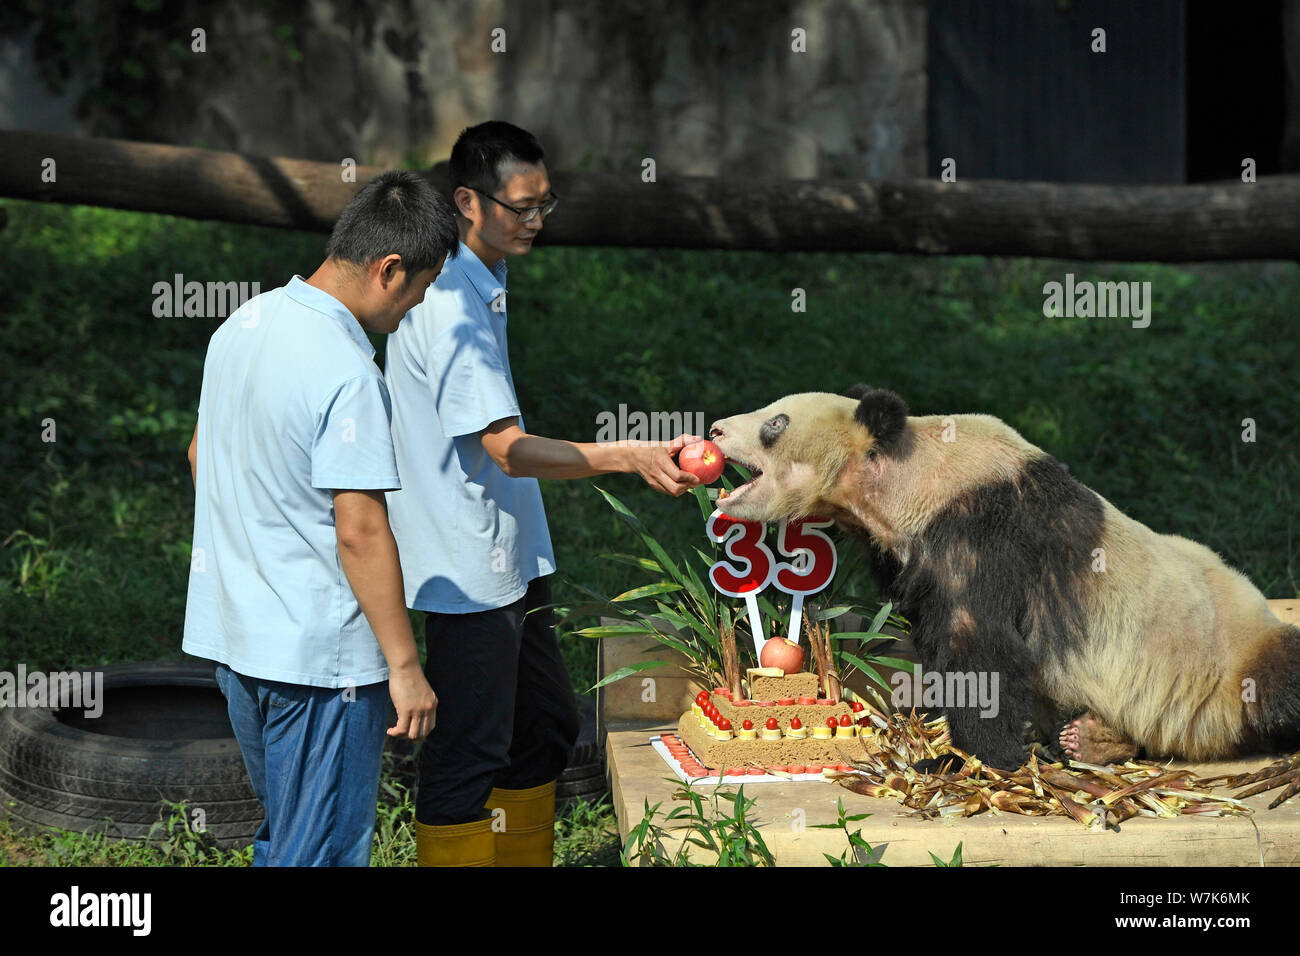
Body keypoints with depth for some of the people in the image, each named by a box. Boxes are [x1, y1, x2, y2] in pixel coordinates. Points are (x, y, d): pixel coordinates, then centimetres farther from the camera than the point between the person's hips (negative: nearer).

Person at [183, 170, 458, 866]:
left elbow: (201, 455, 17)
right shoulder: (346, 372, -22)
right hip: (318, 653, -9)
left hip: (230, 628, 9)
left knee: (282, 837, 21)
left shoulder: (242, 324, 5)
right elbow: (360, 531, -23)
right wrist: (405, 666, -16)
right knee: (322, 851, 2)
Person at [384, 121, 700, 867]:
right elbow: (507, 449, -26)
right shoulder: (450, 305, -21)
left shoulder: (478, 285, 11)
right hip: (470, 569, -10)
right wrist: (630, 458, -33)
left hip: (510, 555, 10)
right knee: (470, 751, -4)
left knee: (546, 727, 17)